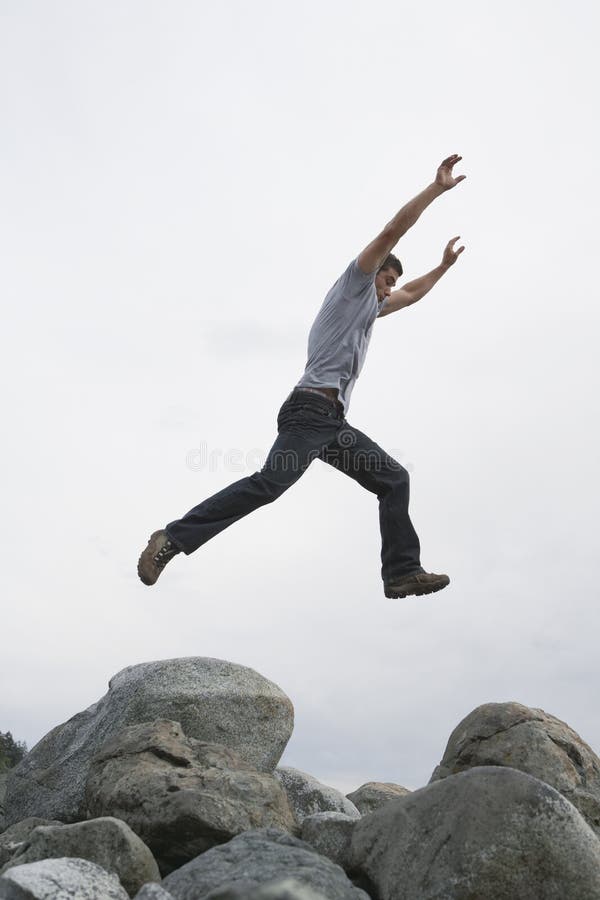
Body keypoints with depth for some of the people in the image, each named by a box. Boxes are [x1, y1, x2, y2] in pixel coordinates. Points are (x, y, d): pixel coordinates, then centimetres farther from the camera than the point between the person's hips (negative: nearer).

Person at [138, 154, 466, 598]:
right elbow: (392, 232, 5)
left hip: (336, 422, 10)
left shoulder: (368, 308, 35)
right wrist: (437, 187, 10)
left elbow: (409, 295, 52)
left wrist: (444, 266, 53)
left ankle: (403, 573, -2)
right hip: (311, 409, -10)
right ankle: (174, 538, -23)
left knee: (394, 478, 3)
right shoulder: (354, 285, 11)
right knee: (270, 482, -24)